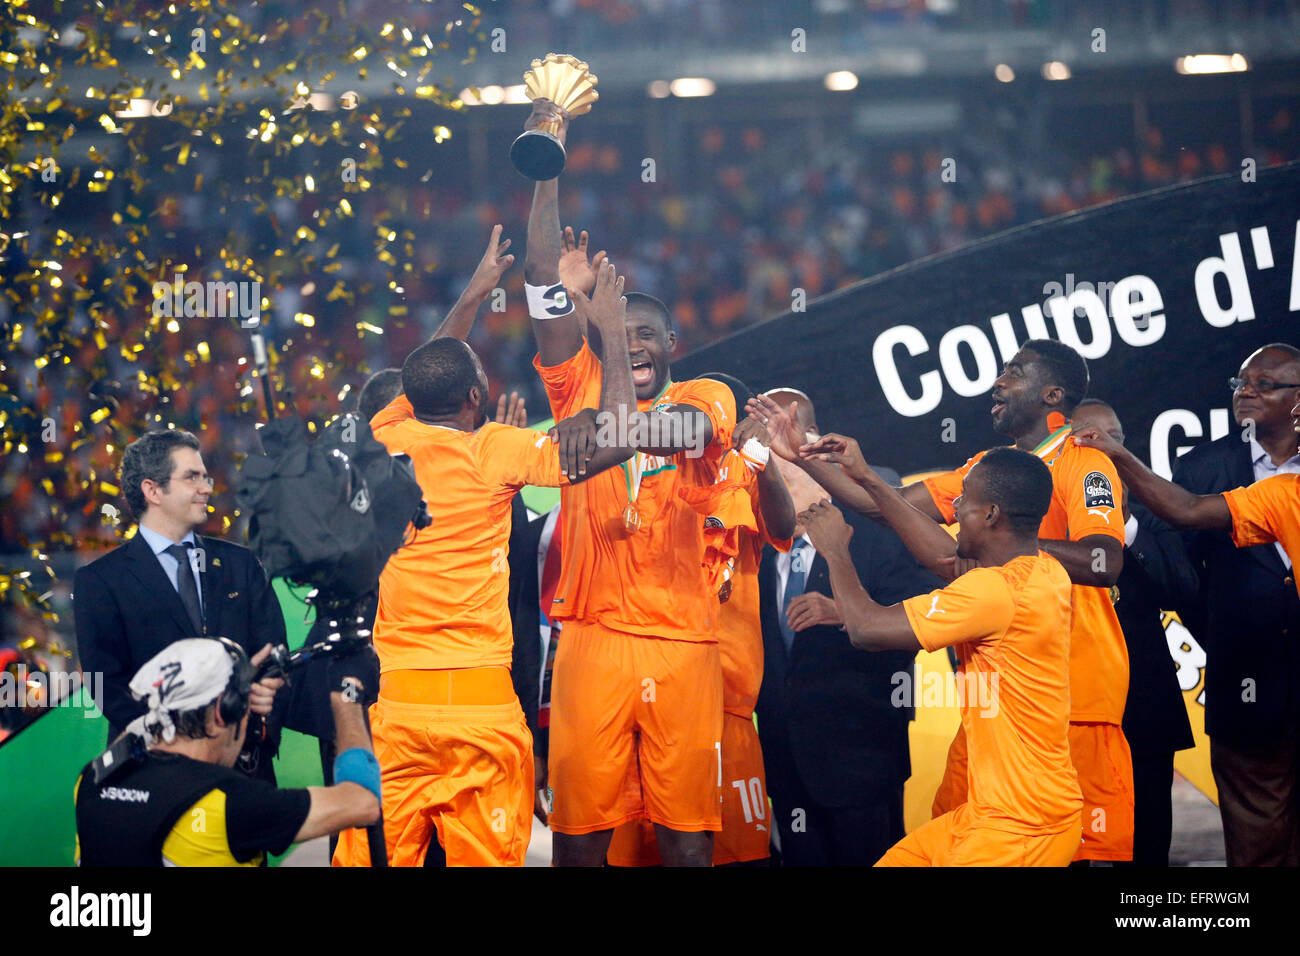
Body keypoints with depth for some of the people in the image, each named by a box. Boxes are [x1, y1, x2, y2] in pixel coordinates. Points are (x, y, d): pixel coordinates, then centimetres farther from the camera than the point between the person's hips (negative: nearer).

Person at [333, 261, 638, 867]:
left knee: (376, 853, 3)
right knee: (486, 856, 2)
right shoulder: (494, 451, -6)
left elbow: (423, 380, 27)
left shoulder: (384, 441, 6)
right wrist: (613, 331, 4)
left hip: (389, 698, 3)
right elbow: (613, 443, -7)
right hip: (481, 701, -3)